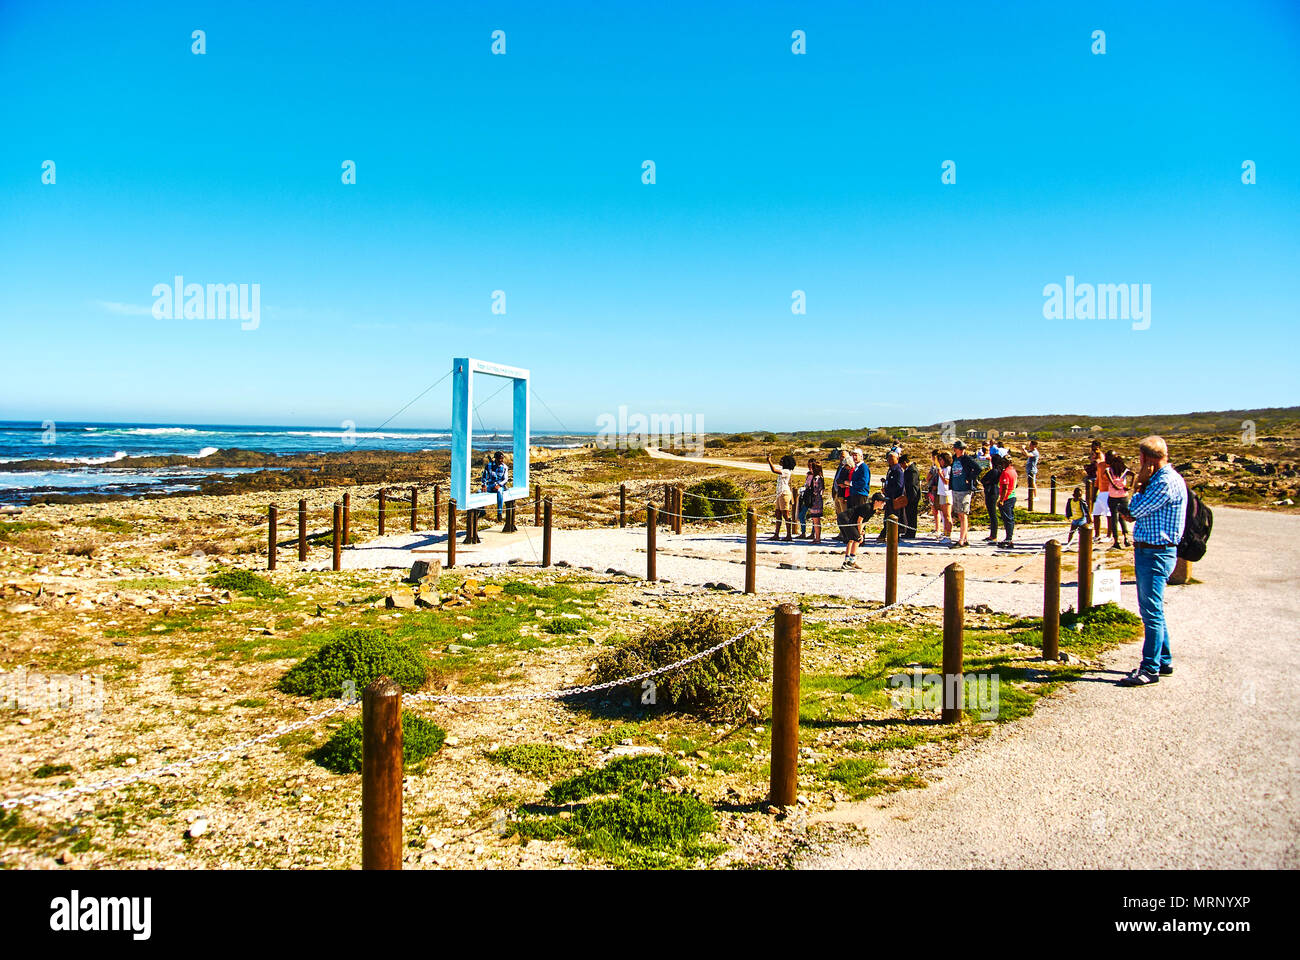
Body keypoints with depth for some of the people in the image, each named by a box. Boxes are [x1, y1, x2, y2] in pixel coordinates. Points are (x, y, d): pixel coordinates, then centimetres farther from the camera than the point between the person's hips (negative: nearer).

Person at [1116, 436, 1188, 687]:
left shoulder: (1167, 482, -18)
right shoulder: (1159, 479, 14)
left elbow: (1136, 510, -17)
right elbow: (1136, 511, 15)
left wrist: (1139, 487, -5)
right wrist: (1140, 486, 3)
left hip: (1156, 553, -11)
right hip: (1146, 552, 11)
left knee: (1152, 612, -6)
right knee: (1152, 610, 18)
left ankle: (1150, 668, -1)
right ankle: (1164, 661, 28)